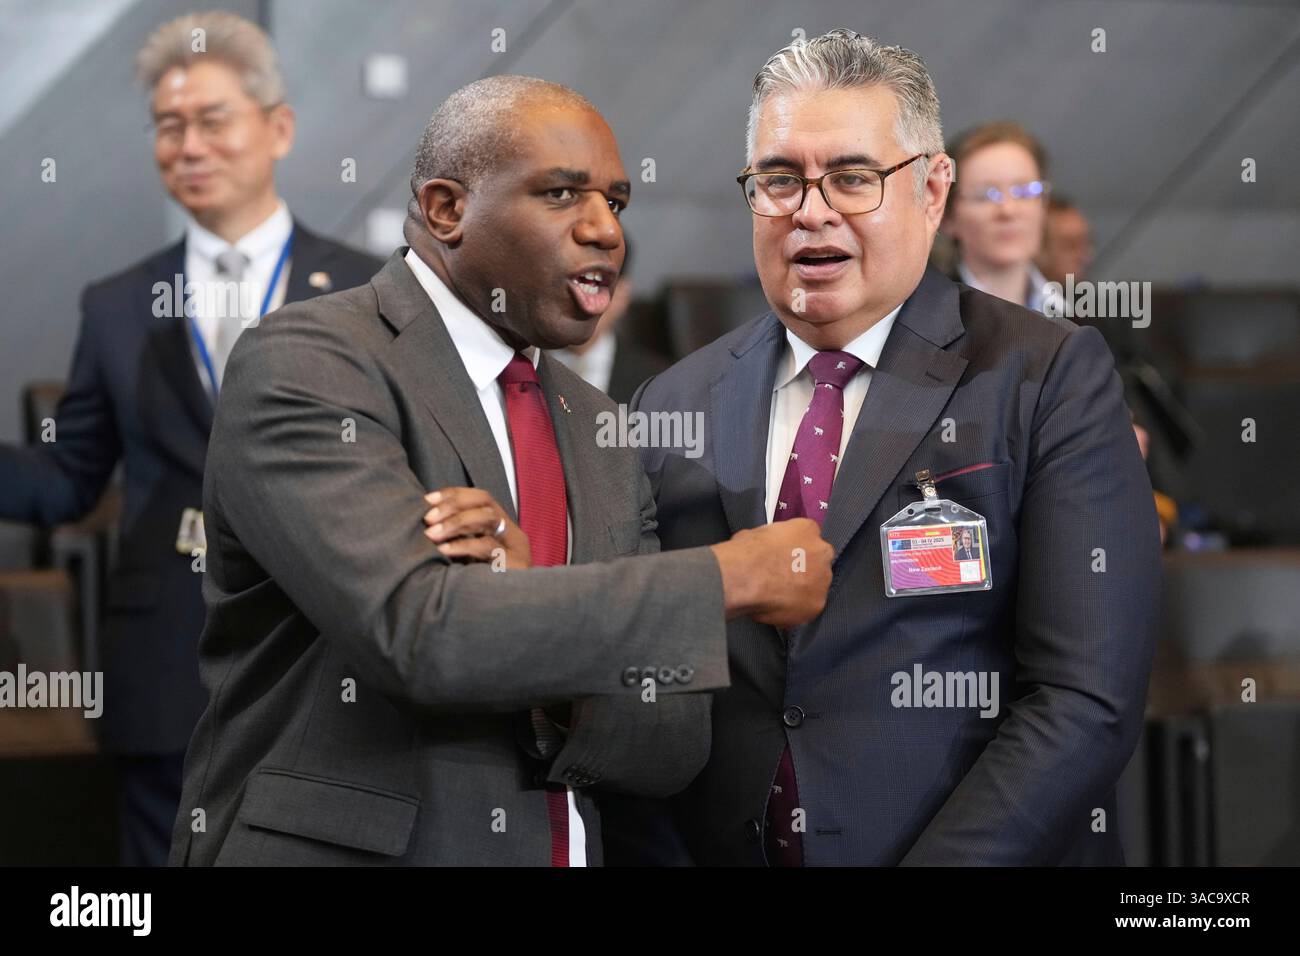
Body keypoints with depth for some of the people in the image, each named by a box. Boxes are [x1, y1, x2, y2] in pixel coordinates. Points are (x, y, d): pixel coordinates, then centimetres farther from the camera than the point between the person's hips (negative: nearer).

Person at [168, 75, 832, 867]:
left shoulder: (599, 432, 6)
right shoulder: (303, 365, -12)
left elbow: (672, 748, 2)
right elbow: (415, 630, -26)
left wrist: (537, 640, -19)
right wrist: (728, 578, -20)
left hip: (561, 843, 6)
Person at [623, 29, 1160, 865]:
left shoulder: (1052, 379, -8)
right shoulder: (675, 406, 4)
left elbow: (1088, 699, -14)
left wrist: (941, 861, -22)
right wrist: (655, 856, -11)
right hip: (717, 852, 3)